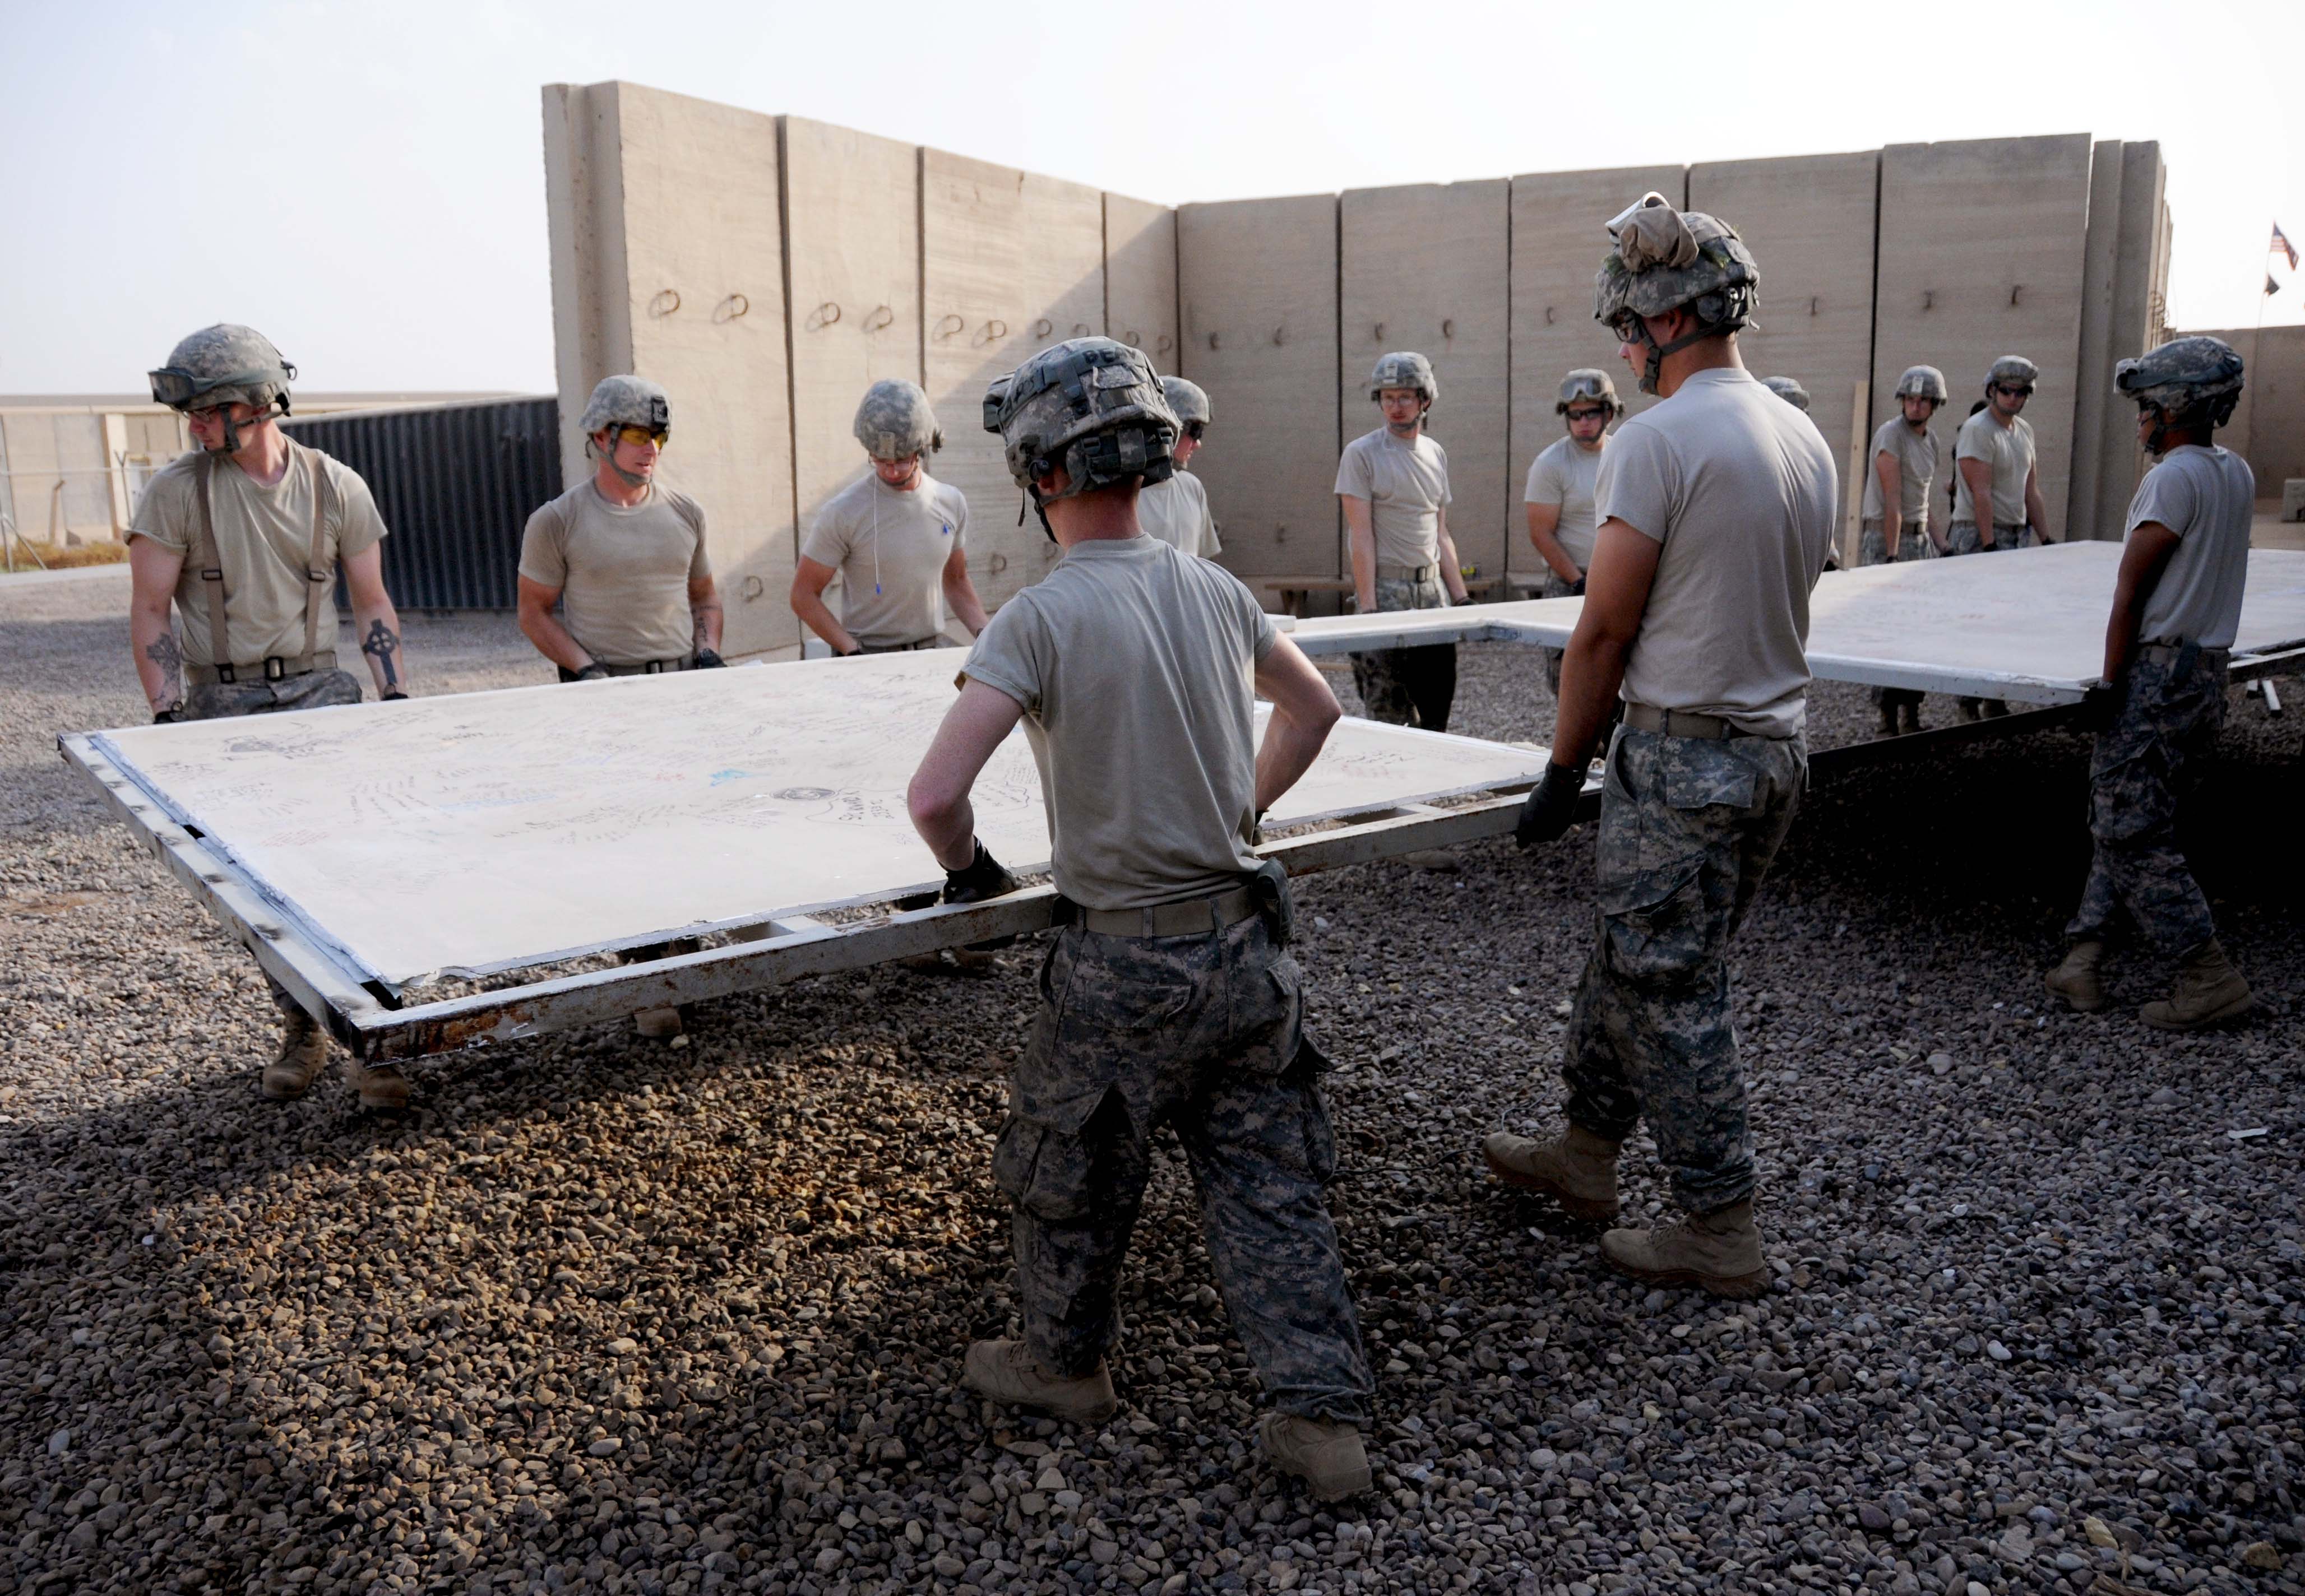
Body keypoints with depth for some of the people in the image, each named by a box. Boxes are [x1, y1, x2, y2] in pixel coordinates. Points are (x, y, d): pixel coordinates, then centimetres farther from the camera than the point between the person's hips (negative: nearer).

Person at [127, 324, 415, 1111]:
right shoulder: (175, 491, -1)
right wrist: (169, 717, -10)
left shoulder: (336, 486, 2)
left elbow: (372, 604, 8)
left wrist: (396, 697, -1)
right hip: (221, 705, 0)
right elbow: (149, 613, 0)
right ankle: (301, 1031, 20)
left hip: (318, 692, 0)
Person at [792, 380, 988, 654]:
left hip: (933, 652, 4)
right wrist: (853, 652, -16)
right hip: (869, 657, -4)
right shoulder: (843, 512, -9)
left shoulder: (952, 503, 6)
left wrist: (984, 633, 4)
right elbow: (804, 595, -5)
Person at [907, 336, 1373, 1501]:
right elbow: (1313, 708, 19)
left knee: (1072, 1174, 19)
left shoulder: (1039, 619, -17)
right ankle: (1323, 1417, 18)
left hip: (1127, 960, -5)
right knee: (1267, 1182, 14)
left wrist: (967, 867, -3)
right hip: (1247, 940, 5)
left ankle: (1063, 1364, 39)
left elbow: (934, 795, -24)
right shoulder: (1214, 590, 2)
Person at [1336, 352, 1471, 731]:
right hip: (1385, 590, -6)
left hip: (1432, 589, 6)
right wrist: (1368, 608, -17)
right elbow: (1361, 536, -10)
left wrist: (1461, 598, 11)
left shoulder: (1436, 454, 14)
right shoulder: (1361, 454, -4)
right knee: (1388, 718, -6)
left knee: (1437, 713, 6)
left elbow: (1441, 536, 17)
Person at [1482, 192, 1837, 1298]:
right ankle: (1587, 1150, 35)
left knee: (1672, 994, 2)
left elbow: (1604, 630, -15)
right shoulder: (1807, 441, 10)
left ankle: (1719, 1231, 12)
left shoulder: (1658, 440, -16)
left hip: (1682, 754, -9)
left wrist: (1563, 768, -5)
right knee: (1632, 956, 20)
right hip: (1777, 744, 9)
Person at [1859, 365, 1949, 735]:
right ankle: (1888, 715, -4)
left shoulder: (1930, 440, 14)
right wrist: (1892, 556, -21)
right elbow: (1892, 501, -18)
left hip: (1918, 538, 8)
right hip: (1885, 538, -8)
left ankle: (1910, 711, 14)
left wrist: (1940, 544, 17)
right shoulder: (1891, 436, -12)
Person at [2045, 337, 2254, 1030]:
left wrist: (2112, 681, -7)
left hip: (2159, 674, -9)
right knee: (2123, 820, 14)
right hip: (2211, 673, 9)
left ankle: (2210, 977, 1)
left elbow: (2128, 594, -13)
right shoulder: (2238, 474, 10)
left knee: (2132, 834, -2)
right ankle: (2084, 956, 15)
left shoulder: (2173, 478, -15)